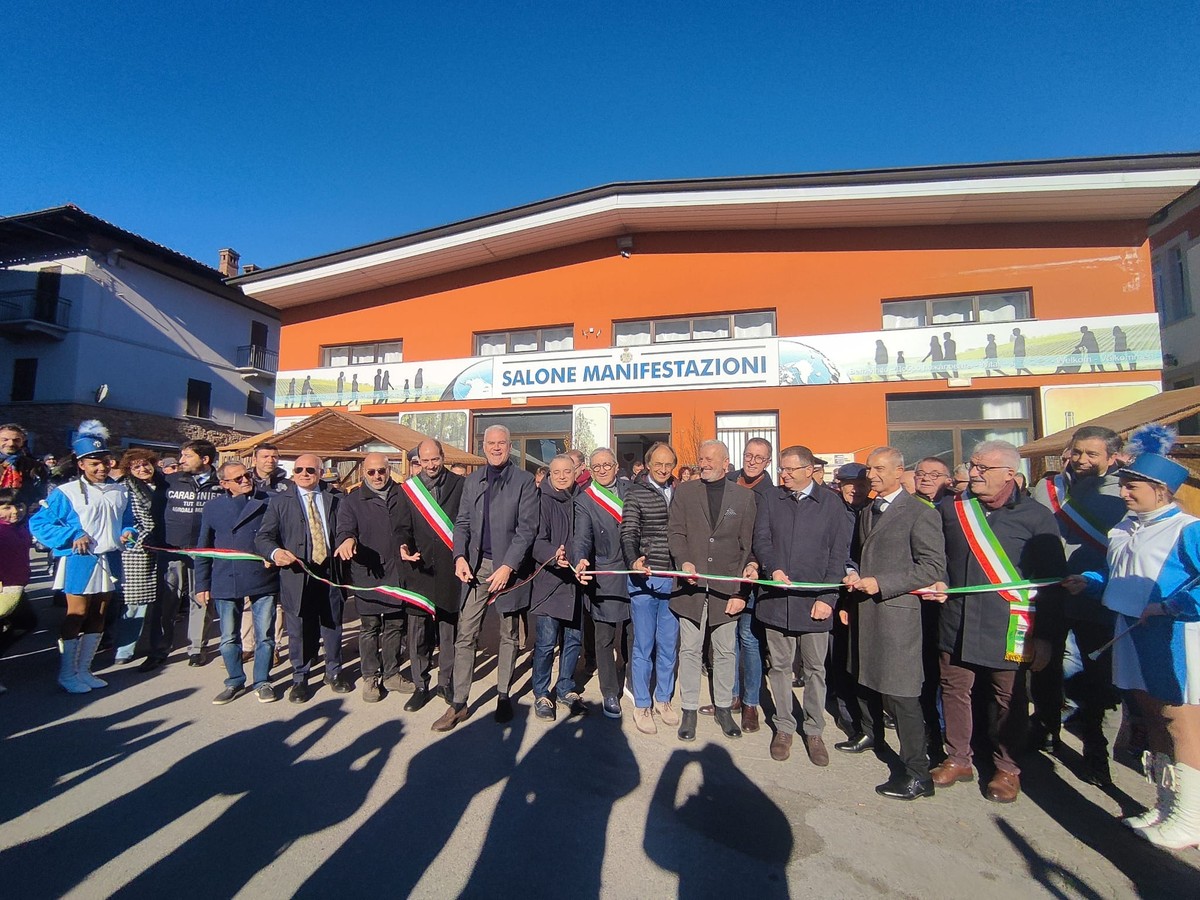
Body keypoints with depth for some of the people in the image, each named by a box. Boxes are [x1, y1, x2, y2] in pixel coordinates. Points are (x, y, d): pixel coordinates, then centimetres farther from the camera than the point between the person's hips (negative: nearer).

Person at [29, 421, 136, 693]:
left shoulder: (120, 492, 9)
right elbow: (38, 524, -8)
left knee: (97, 617, 12)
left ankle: (83, 670, 24)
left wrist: (127, 533, -3)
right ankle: (67, 674, 14)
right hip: (79, 562, -5)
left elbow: (127, 522, 18)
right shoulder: (66, 493, -8)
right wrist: (72, 536, -18)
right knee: (76, 616, 0)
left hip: (110, 561, 5)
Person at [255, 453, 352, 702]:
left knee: (333, 624, 13)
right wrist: (275, 552, -23)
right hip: (297, 573, -1)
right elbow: (263, 537, -4)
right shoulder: (280, 501, 2)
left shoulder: (335, 499, 7)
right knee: (299, 629, 9)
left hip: (330, 571, 1)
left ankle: (334, 672, 32)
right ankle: (300, 678, 28)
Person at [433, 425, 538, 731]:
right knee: (465, 635, 3)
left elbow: (526, 528, -10)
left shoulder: (524, 481, -5)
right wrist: (460, 557, -7)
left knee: (508, 635, 11)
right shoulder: (472, 480, 10)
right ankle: (459, 704, 15)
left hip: (509, 567, -3)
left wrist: (508, 566, -17)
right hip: (475, 566, 3)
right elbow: (462, 522, 8)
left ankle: (503, 697, 27)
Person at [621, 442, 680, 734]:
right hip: (644, 578, -4)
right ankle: (641, 706, 22)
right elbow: (628, 533, -13)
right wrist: (634, 561, -31)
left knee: (668, 644, 13)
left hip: (673, 579, 4)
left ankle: (664, 700, 31)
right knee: (643, 645, 6)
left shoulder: (680, 493, 8)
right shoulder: (636, 494, -4)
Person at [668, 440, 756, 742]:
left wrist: (742, 590, -5)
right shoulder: (684, 492, 4)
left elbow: (748, 545, 0)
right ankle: (689, 710, 24)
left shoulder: (744, 496, 2)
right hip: (692, 584, 0)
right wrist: (683, 561, -18)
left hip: (726, 587, 0)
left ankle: (723, 707, 31)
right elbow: (675, 532, 1)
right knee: (690, 649, 9)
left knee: (725, 651, 12)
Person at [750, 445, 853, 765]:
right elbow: (761, 540, 1)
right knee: (779, 666, 12)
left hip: (814, 601, -1)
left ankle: (814, 731, 27)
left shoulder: (831, 503, 1)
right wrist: (773, 569, -17)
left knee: (815, 668, 10)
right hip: (776, 598, 1)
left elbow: (839, 554, -2)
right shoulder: (769, 499, 6)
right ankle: (784, 727, 28)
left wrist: (827, 597, -8)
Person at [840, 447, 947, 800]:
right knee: (865, 677, 22)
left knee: (900, 692, -5)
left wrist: (881, 584, -21)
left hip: (896, 612, -8)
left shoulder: (920, 513, -11)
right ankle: (870, 733, 44)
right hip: (864, 610, 8)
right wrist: (855, 575, 4)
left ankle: (917, 773, 9)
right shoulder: (867, 513, 15)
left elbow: (933, 567, -16)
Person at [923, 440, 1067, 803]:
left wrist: (1045, 636, -6)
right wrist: (938, 584, 0)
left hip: (1008, 628, -3)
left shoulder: (1037, 516, -5)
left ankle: (1007, 768, 31)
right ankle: (959, 759, 29)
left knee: (1009, 700, 12)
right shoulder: (951, 509, 4)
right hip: (957, 621, 3)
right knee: (954, 691, 11)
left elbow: (1052, 581, -4)